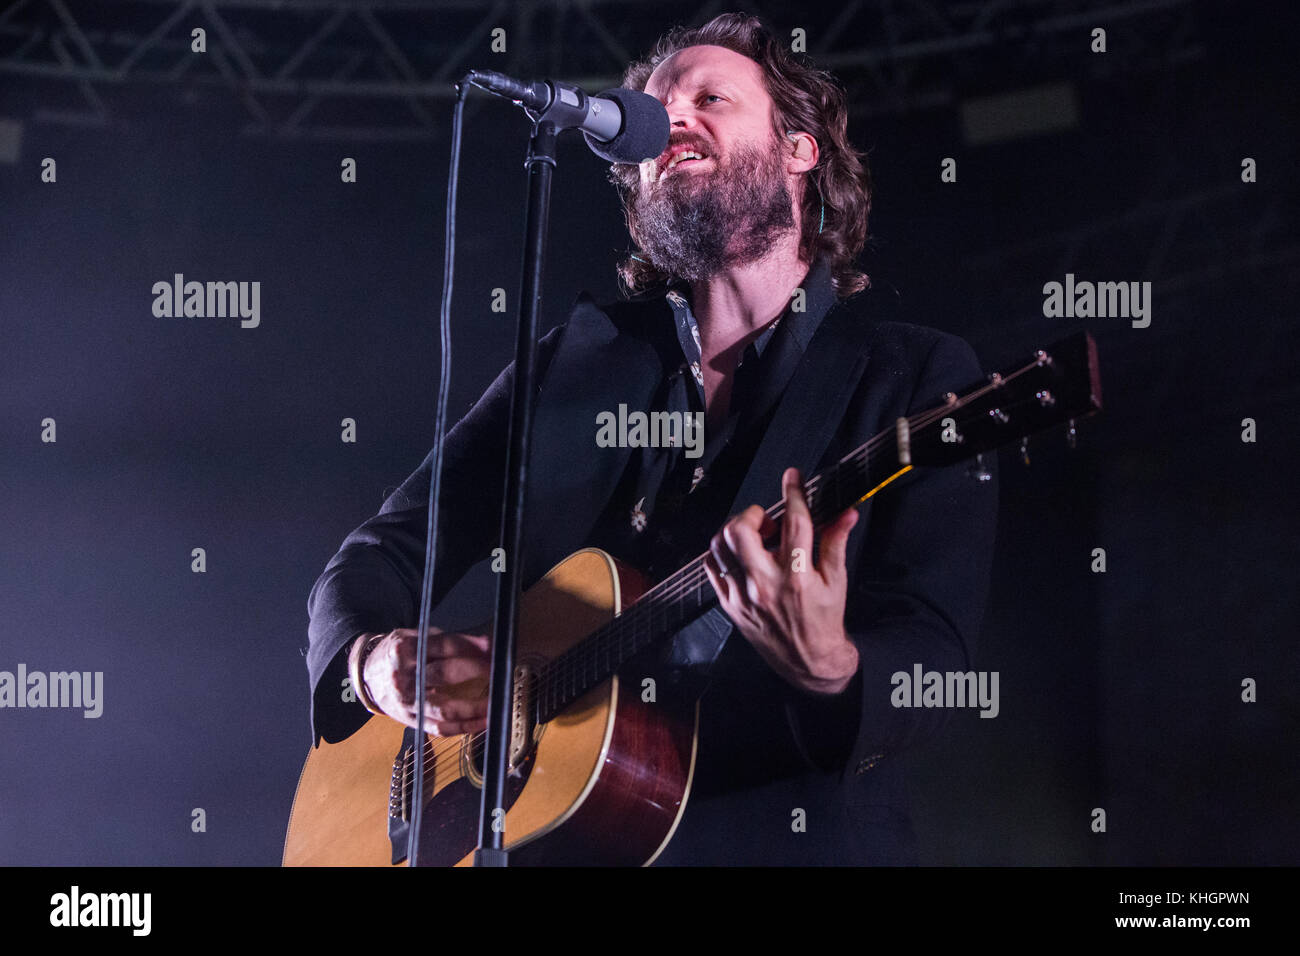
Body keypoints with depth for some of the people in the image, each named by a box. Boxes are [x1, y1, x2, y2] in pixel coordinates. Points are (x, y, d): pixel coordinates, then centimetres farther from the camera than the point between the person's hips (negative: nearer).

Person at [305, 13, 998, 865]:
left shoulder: (919, 377, 3)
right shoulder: (574, 357, 13)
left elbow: (932, 664, -8)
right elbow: (381, 555, 15)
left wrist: (830, 672, -29)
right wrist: (374, 662, -7)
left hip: (781, 834, -4)